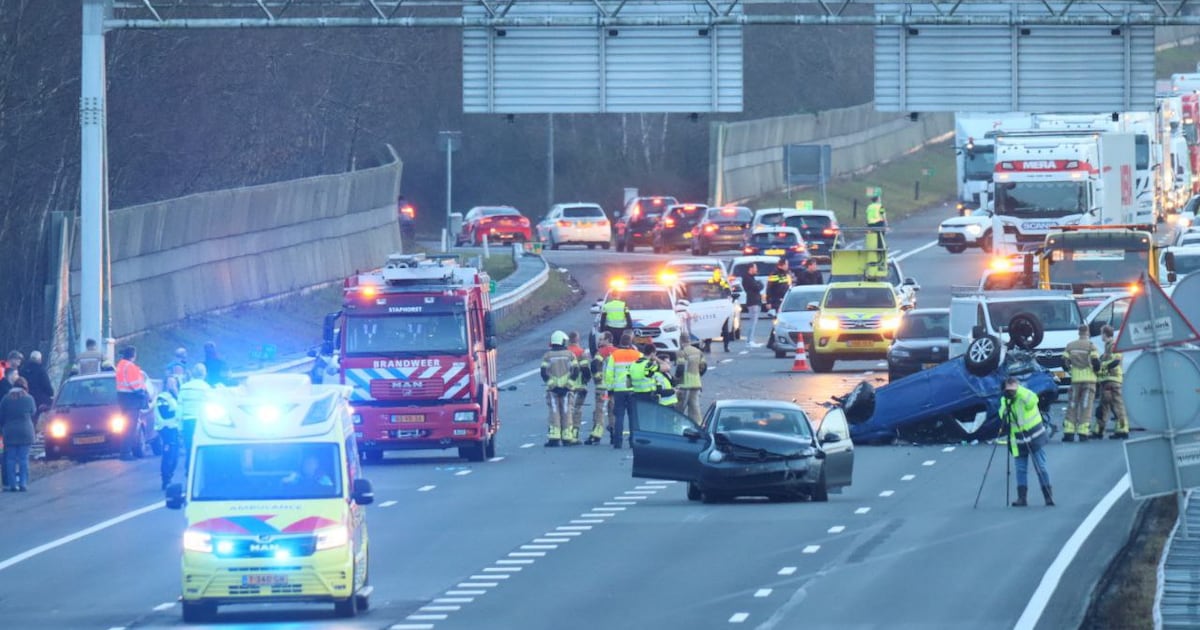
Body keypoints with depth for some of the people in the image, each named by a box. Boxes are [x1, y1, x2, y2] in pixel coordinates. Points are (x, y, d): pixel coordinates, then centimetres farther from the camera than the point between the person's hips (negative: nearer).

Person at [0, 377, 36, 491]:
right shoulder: (28, 398, -4)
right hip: (25, 433, 0)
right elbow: (33, 412, 11)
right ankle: (23, 483, -2)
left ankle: (12, 484, 2)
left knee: (11, 459, 5)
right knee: (23, 459, 3)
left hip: (9, 434, 0)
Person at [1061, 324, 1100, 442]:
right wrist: (1097, 370, 8)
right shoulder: (1090, 346, -6)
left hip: (1075, 379, 3)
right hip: (1089, 378, -3)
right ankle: (1083, 432, -6)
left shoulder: (1070, 346, 6)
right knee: (1086, 406, -1)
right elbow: (1096, 362, -13)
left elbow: (1064, 362, 4)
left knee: (1072, 406, 8)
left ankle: (1069, 432, 2)